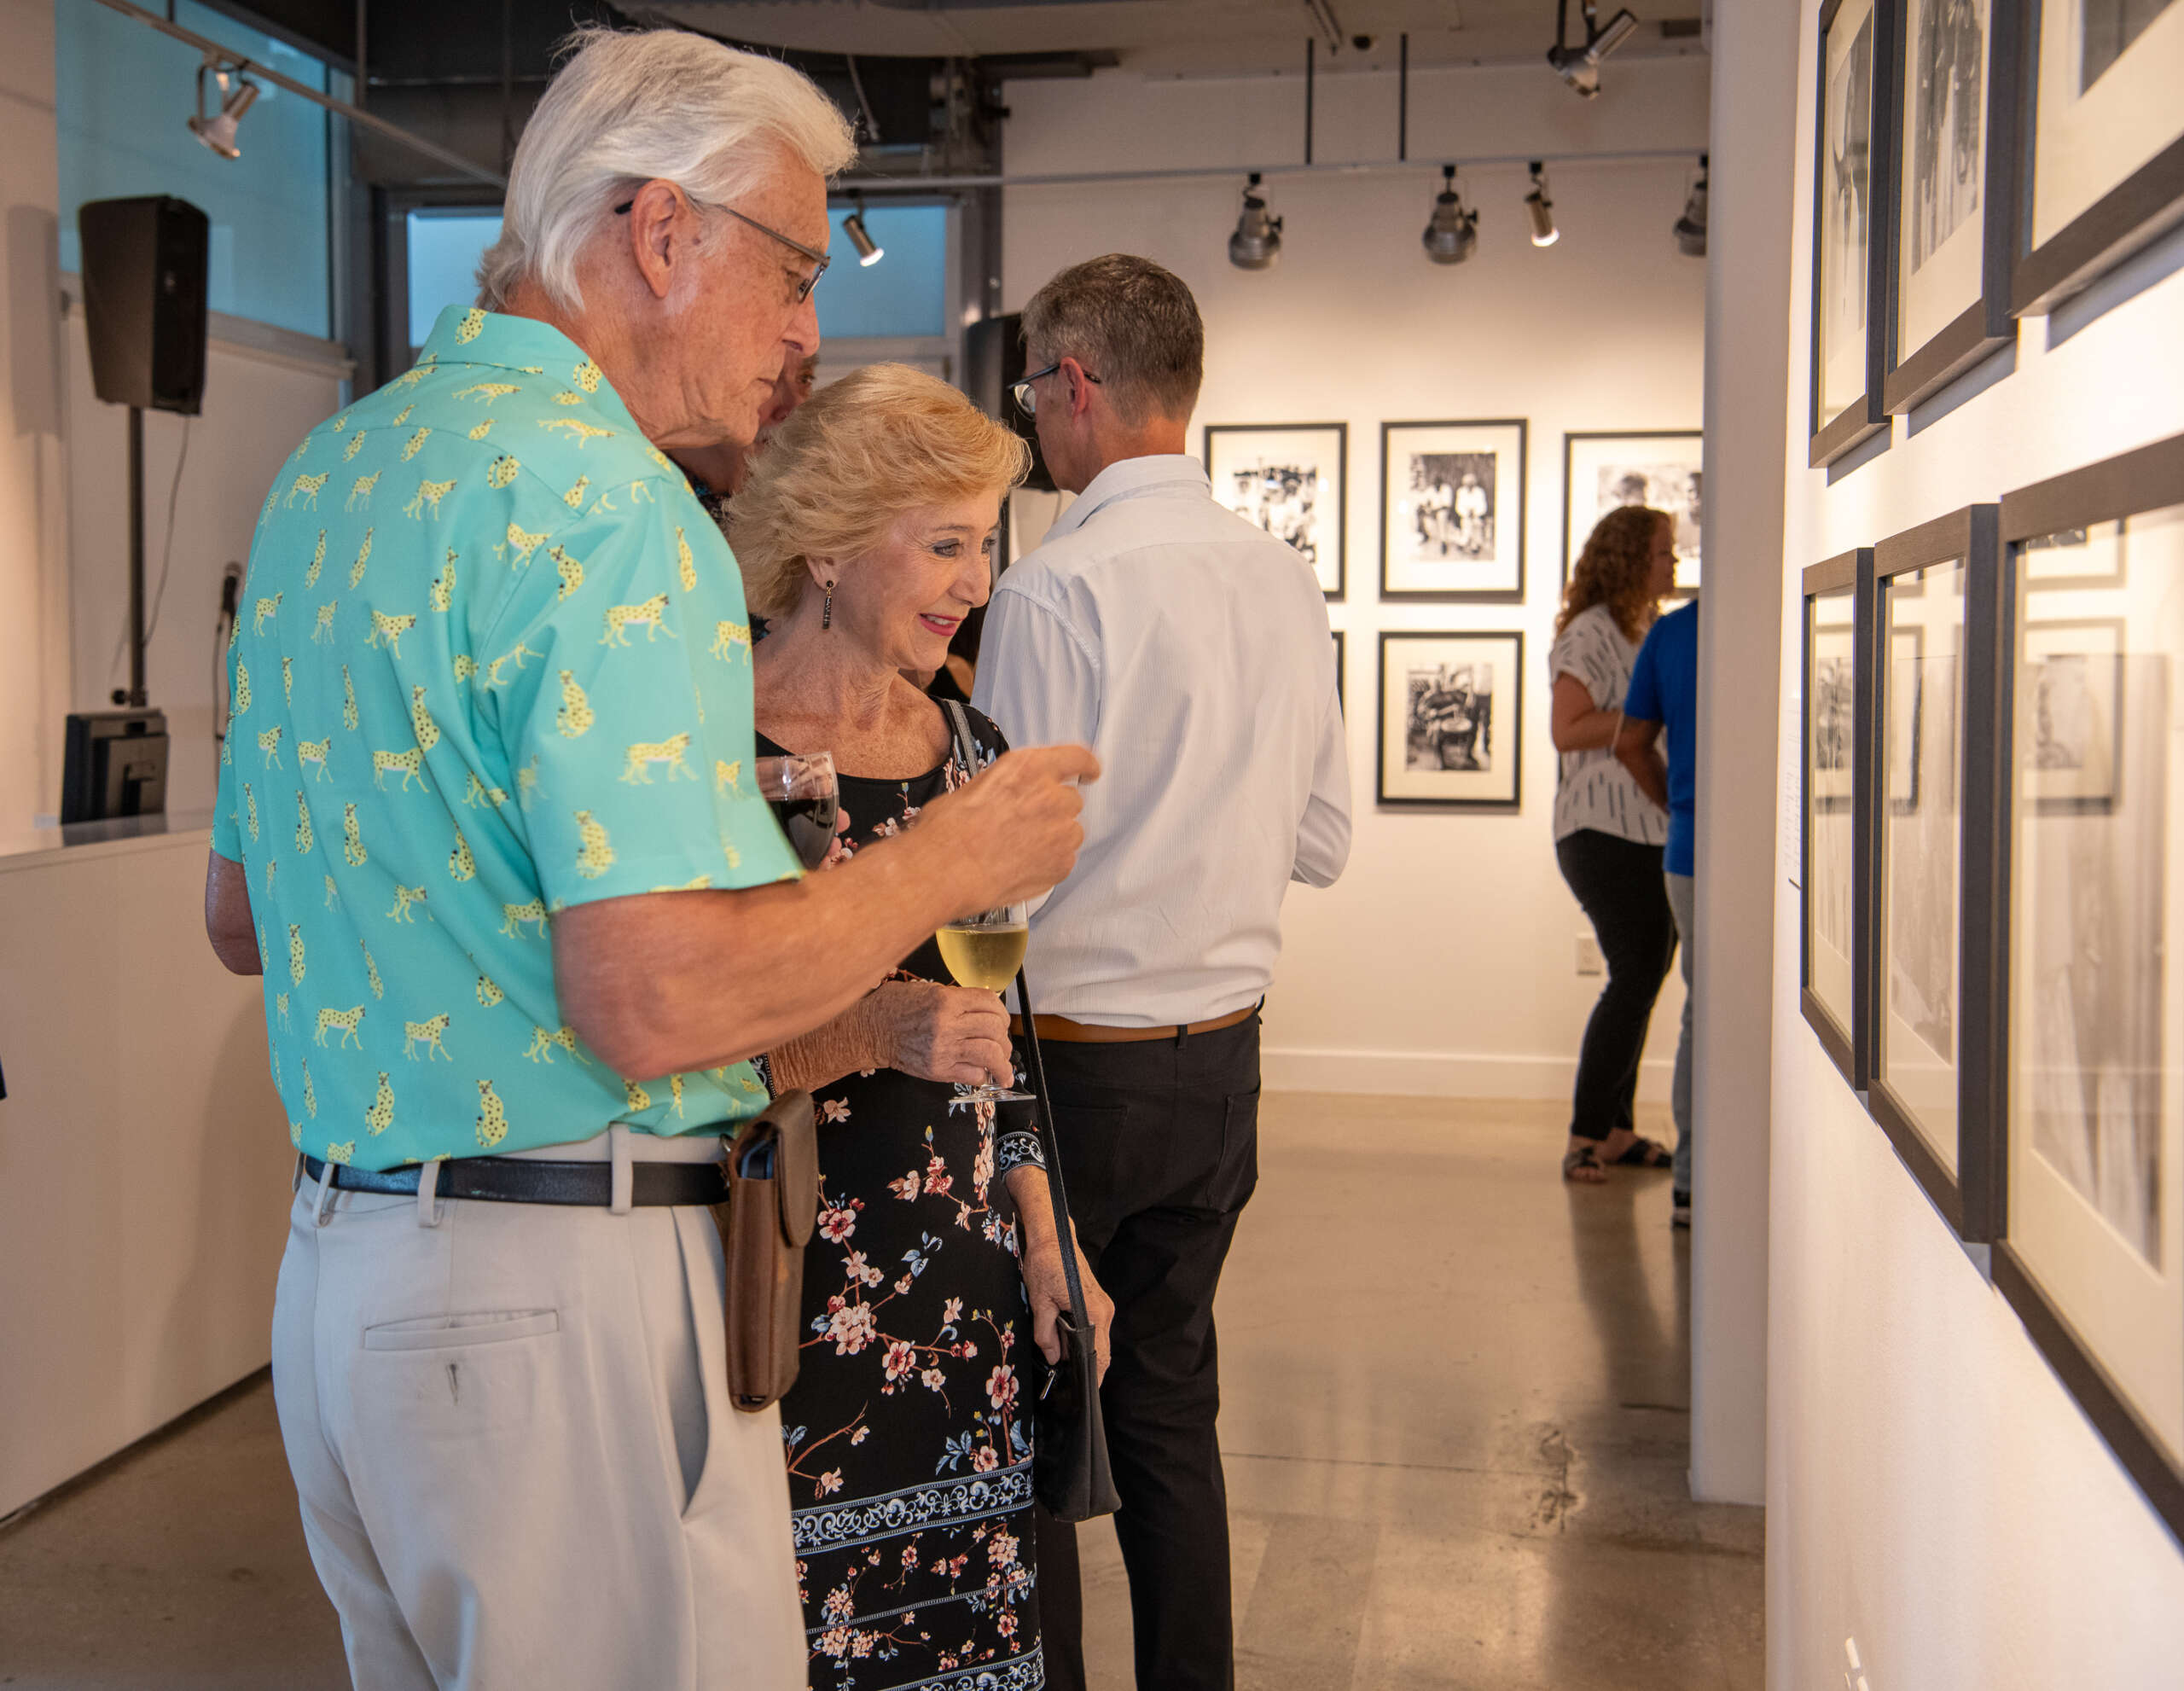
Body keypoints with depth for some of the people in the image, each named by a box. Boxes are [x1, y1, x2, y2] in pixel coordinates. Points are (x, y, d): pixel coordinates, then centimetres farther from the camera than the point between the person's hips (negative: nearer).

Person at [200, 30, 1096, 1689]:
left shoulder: (326, 470, 12)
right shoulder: (605, 503, -17)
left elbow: (240, 916, 19)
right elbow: (660, 1001, -24)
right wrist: (950, 861, -11)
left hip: (336, 1261, 10)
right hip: (561, 1294, -10)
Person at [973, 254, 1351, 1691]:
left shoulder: (1059, 589, -17)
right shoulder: (1289, 581, 4)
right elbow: (1323, 842, 10)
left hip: (1073, 1060, -7)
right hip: (1222, 1056, 7)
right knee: (1172, 1403, 19)